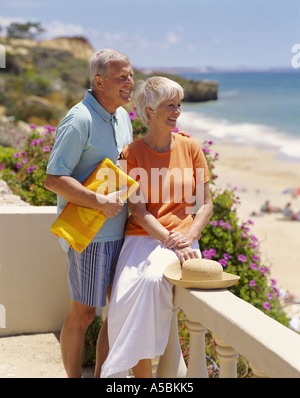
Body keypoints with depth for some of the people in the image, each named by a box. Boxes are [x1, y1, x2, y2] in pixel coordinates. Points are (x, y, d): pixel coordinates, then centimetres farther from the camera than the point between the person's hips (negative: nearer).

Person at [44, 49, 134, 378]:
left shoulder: (122, 116, 11)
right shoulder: (79, 120, -16)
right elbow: (53, 179, -20)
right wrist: (101, 202, -23)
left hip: (120, 230, 8)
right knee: (83, 313, 2)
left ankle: (102, 374, 28)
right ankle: (74, 376, 20)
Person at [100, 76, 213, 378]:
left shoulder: (190, 147, 8)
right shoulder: (132, 153, 4)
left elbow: (206, 204, 9)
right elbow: (138, 210, -3)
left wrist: (187, 239, -9)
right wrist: (170, 241, -17)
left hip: (182, 237, 0)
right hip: (141, 237, 0)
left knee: (152, 279, -32)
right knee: (124, 297, -27)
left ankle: (119, 368, -18)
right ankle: (142, 371, -12)